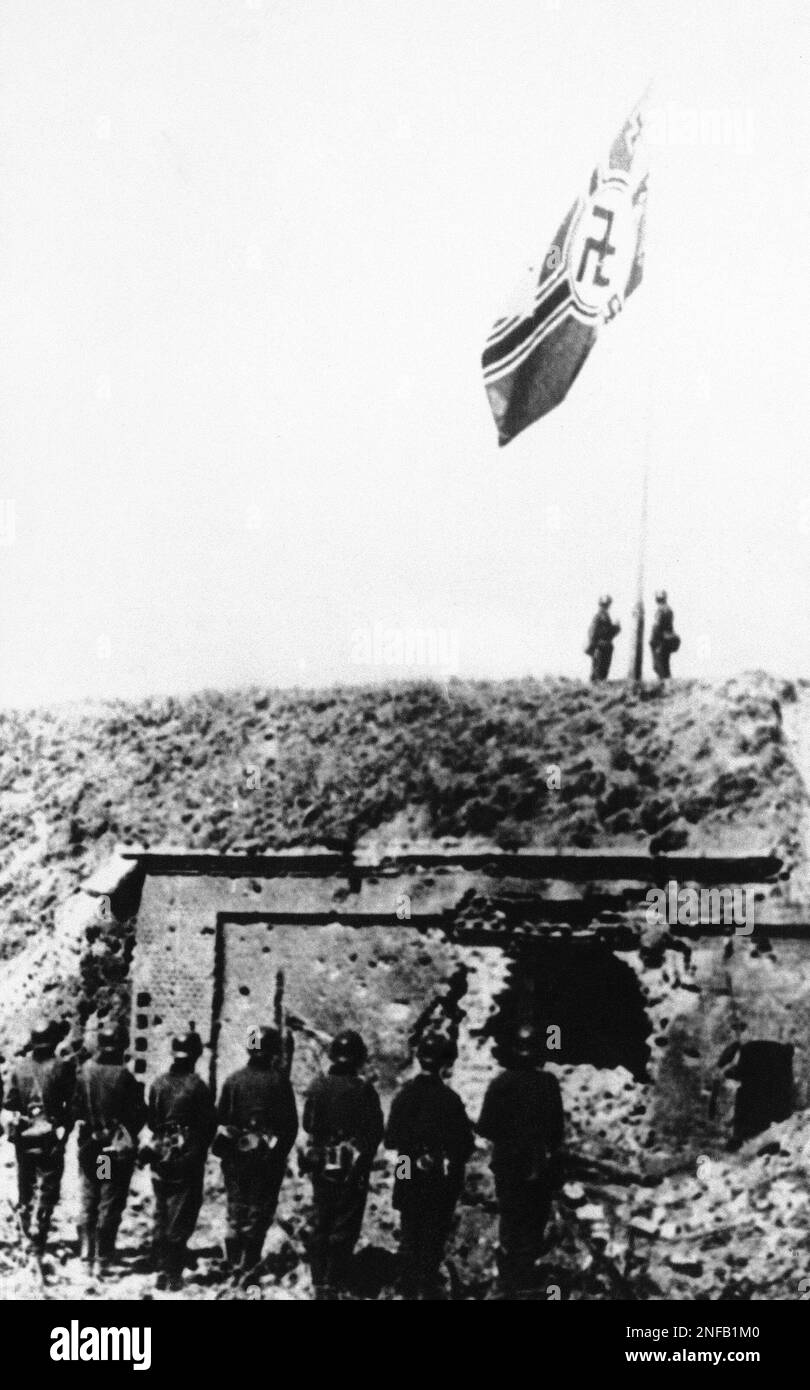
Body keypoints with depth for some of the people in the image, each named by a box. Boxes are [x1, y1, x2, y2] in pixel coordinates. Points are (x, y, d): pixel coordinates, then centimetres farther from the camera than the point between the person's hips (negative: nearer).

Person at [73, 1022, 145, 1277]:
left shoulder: (83, 1071, -8)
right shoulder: (124, 1077, -18)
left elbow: (75, 1108, 0)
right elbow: (139, 1113, -12)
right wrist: (129, 1135, 7)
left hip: (88, 1147, 4)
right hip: (118, 1149, -3)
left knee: (88, 1201, 18)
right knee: (110, 1206, 5)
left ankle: (86, 1253, 19)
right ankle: (102, 1261, 5)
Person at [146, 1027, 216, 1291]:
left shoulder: (158, 1083, -1)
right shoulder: (197, 1086, -14)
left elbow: (150, 1120, 7)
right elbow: (210, 1124, -9)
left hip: (160, 1158, 4)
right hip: (188, 1160, -4)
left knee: (161, 1214, 16)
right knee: (181, 1218, 2)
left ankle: (161, 1269, 19)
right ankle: (172, 1272, -1)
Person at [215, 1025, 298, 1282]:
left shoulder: (233, 1080, 0)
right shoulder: (279, 1080, -9)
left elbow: (221, 1119, 4)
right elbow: (291, 1122, -7)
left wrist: (224, 1149, 14)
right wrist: (282, 1152, 4)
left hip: (235, 1156, 3)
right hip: (269, 1157, -3)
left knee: (236, 1209, 14)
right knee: (259, 1211, 5)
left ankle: (233, 1263, 14)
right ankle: (248, 1265, 3)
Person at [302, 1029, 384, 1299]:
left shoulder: (318, 1086, -7)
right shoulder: (364, 1090, -14)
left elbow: (308, 1124, 2)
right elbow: (376, 1131, -10)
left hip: (321, 1165, 3)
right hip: (353, 1169, -3)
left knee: (319, 1224, 15)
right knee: (344, 1227, 4)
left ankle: (319, 1282, 18)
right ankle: (333, 1285, 3)